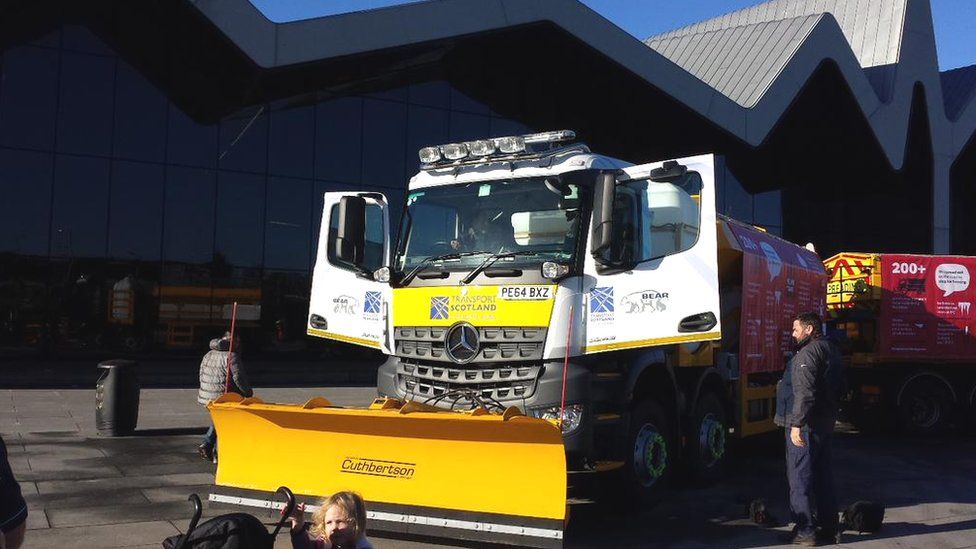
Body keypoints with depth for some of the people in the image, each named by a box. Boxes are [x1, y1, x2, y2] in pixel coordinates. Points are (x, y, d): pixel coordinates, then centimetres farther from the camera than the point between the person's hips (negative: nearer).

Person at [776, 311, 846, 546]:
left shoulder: (808, 353, -17)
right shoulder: (831, 349, 16)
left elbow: (805, 393, -26)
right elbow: (839, 388, 23)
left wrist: (797, 424, -25)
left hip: (806, 425, -10)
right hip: (825, 423, 10)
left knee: (799, 476, -3)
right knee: (822, 475, 15)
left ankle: (805, 531, 0)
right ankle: (828, 528, 21)